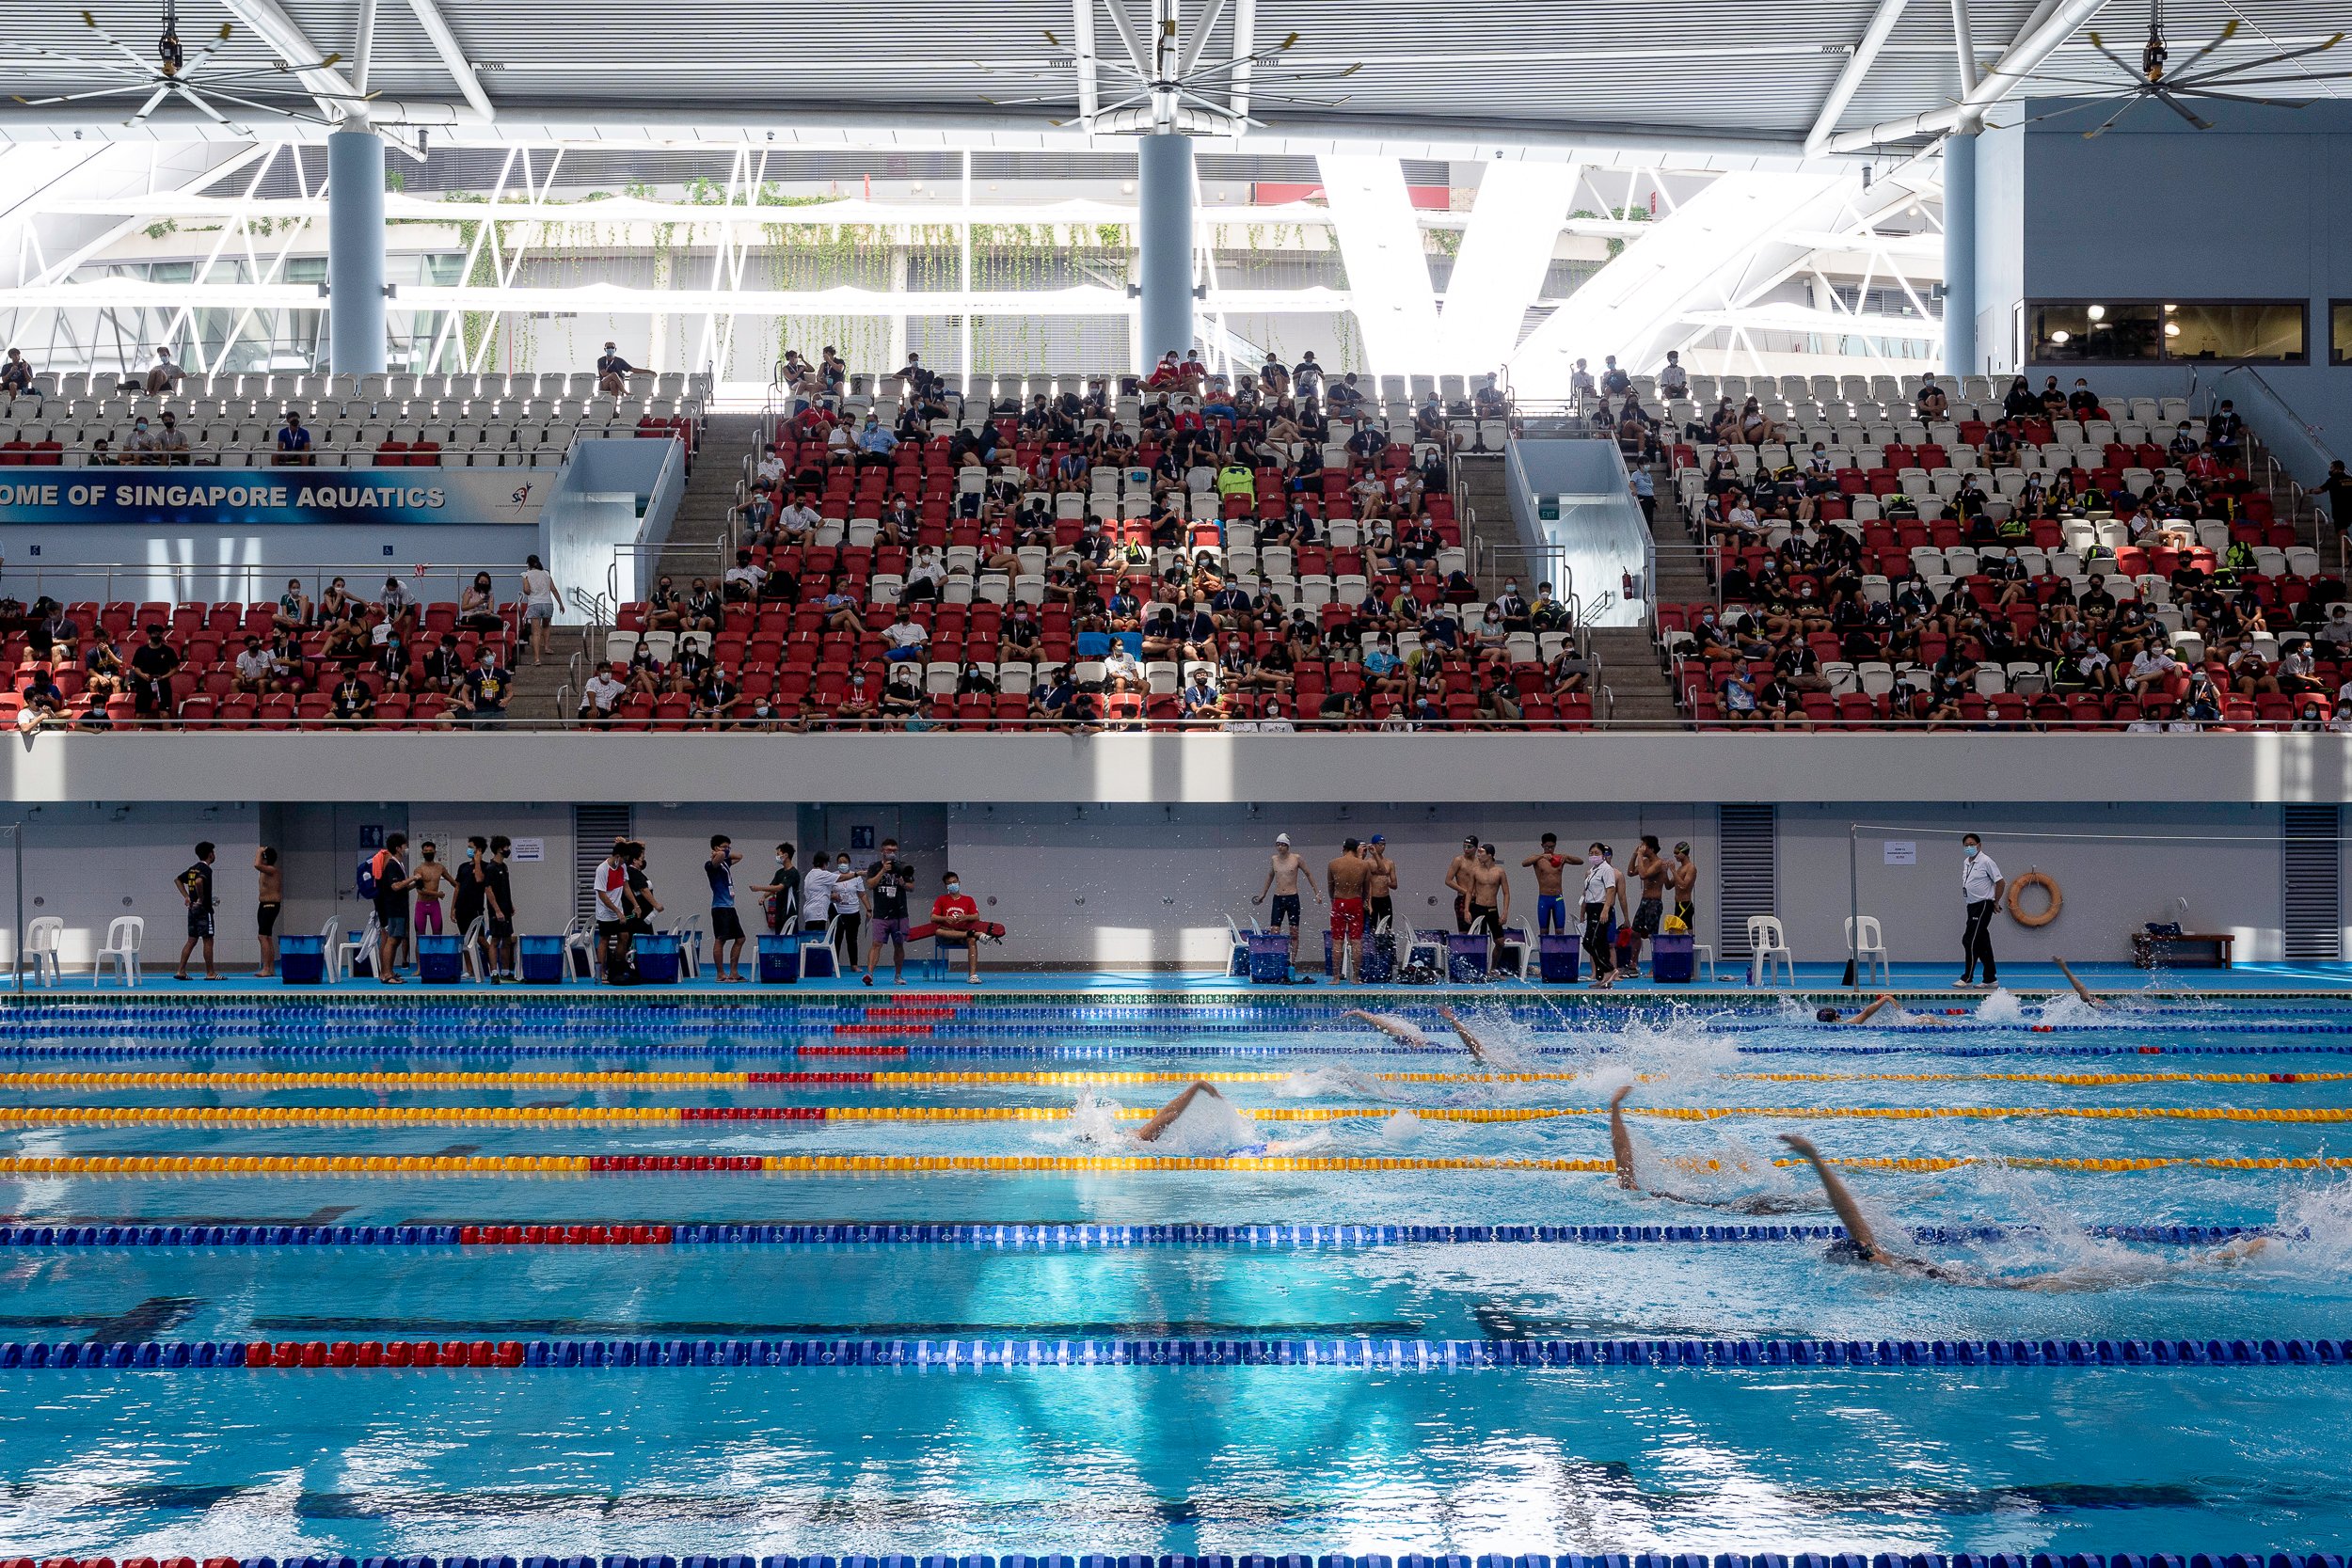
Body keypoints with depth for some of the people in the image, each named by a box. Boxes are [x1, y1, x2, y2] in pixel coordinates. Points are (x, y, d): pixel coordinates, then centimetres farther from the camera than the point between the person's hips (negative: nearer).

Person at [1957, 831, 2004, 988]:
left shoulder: (1985, 861, -11)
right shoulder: (1966, 862, 13)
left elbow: (2000, 882, -11)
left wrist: (1996, 902, -6)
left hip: (1983, 905, -9)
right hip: (1972, 905, 9)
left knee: (1970, 941, -13)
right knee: (1983, 943, 11)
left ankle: (1967, 979, -11)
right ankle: (1990, 979, 17)